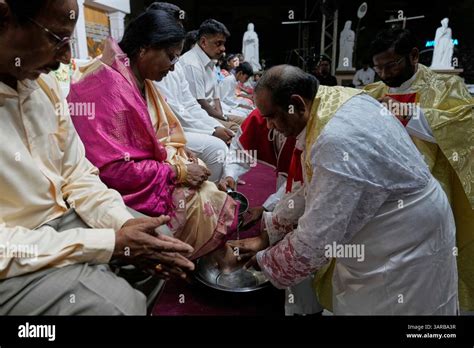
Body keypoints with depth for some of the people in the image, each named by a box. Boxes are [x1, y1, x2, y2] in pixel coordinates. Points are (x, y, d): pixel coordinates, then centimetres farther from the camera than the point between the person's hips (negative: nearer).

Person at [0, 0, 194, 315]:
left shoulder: (43, 82, 0)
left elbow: (78, 176, 2)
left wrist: (124, 223, -14)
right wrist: (111, 244, -26)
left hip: (63, 219, 7)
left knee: (169, 247, 5)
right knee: (122, 305, -23)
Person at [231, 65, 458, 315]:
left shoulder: (337, 141, -33)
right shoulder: (336, 97, -4)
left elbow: (315, 241, -26)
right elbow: (314, 188, 5)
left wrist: (265, 261, -8)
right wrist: (268, 236, 8)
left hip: (406, 251, -8)